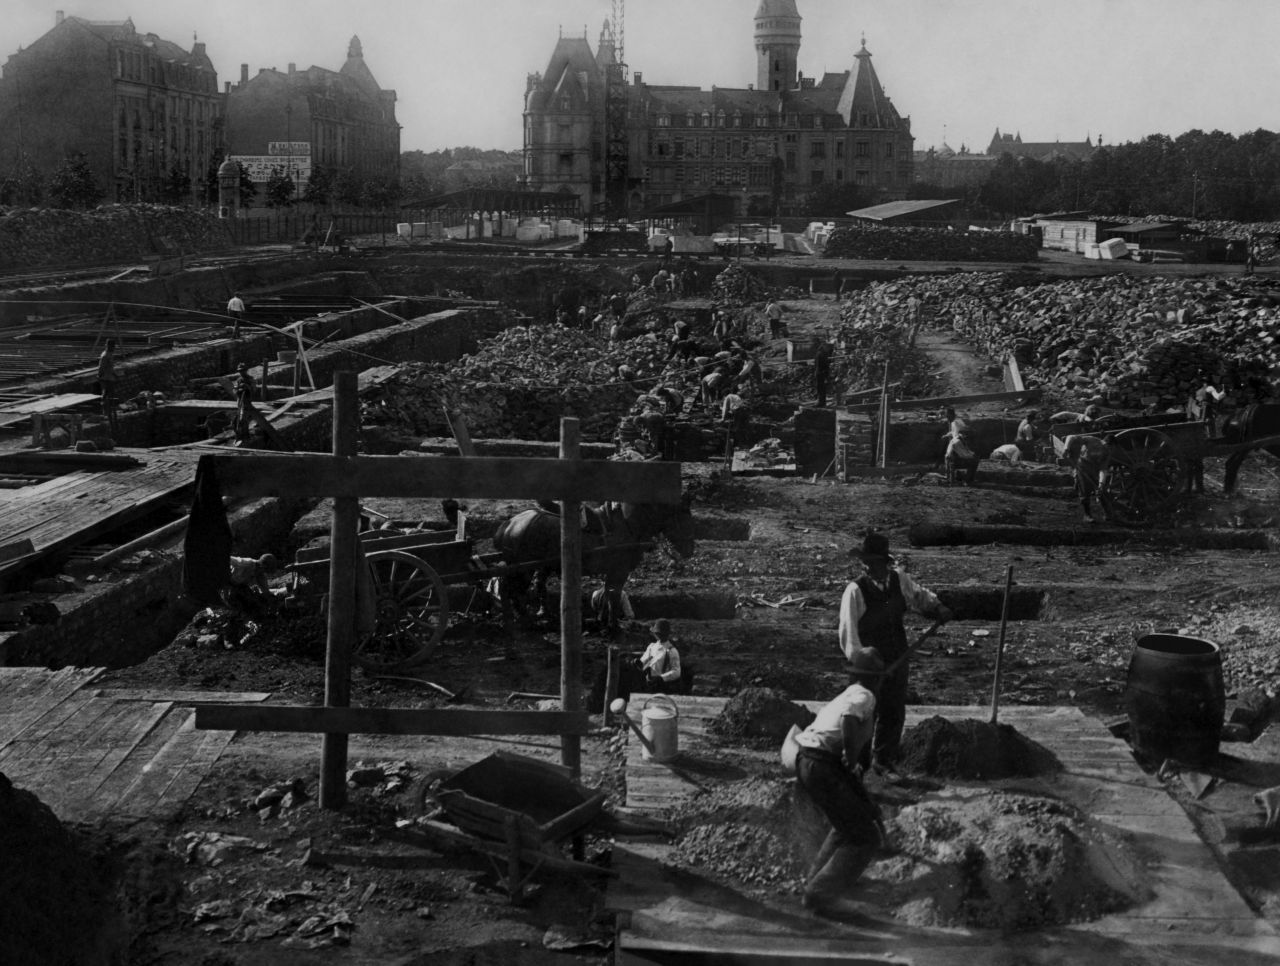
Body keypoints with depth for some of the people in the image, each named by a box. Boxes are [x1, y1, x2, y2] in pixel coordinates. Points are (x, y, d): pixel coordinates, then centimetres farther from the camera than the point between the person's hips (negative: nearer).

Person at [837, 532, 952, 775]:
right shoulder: (855, 591, -20)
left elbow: (919, 595, 18)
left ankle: (883, 760, 36)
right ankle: (859, 764, 20)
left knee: (894, 713, 17)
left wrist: (937, 607, -1)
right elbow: (848, 631, -23)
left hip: (897, 660, 5)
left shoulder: (900, 580, -3)